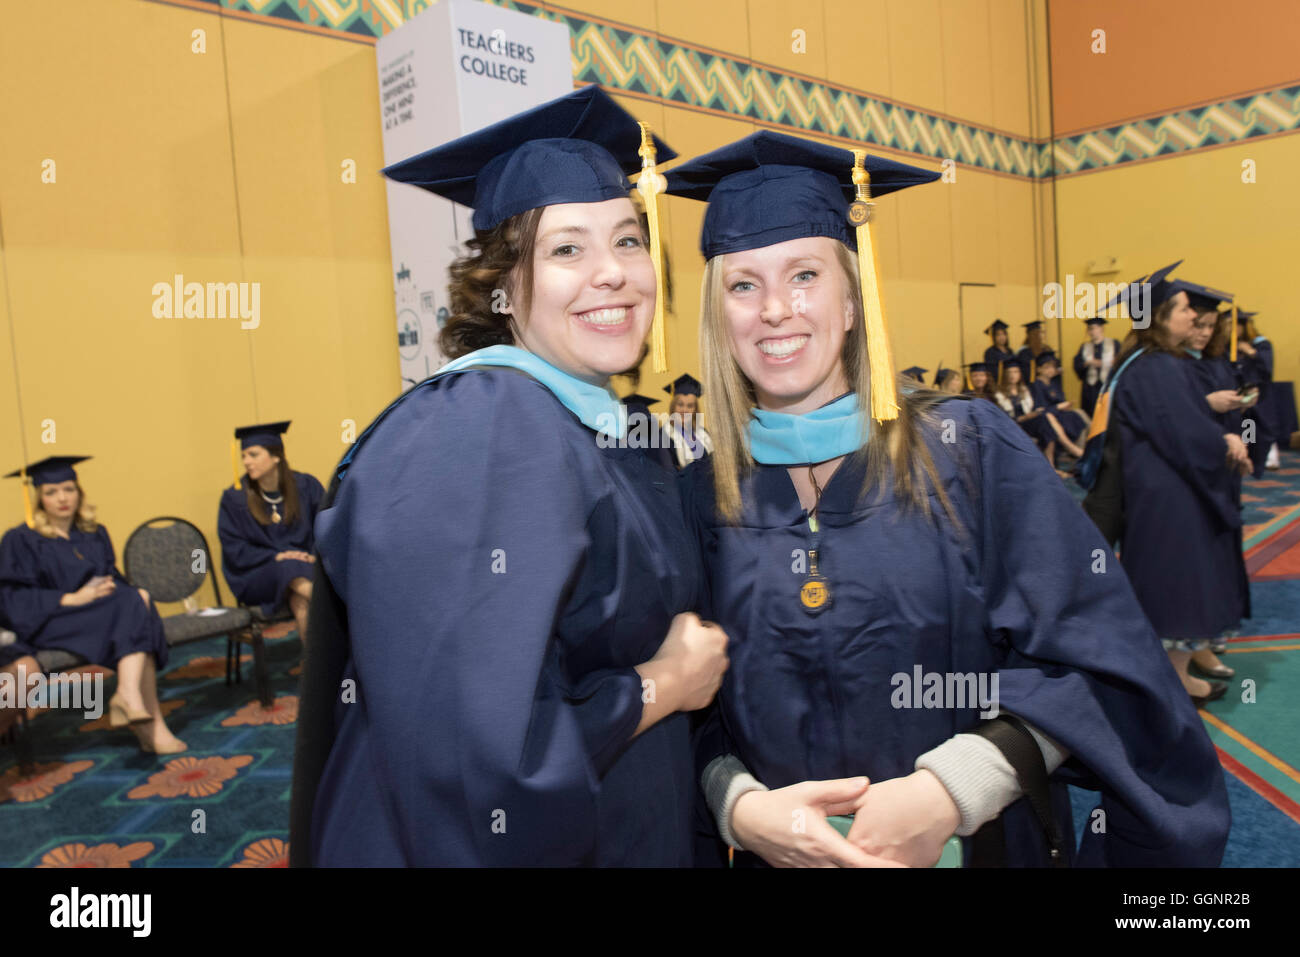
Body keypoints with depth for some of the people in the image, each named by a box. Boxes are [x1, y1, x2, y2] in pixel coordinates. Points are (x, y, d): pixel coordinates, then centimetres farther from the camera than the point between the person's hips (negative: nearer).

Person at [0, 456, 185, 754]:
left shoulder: (95, 534, 17)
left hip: (100, 617, 5)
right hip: (46, 624, -5)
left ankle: (129, 695, -44)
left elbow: (112, 579, 16)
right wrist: (72, 599, -21)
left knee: (137, 600, -29)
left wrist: (134, 593, -9)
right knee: (133, 607, -30)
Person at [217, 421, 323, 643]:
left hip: (305, 566, 1)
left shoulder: (306, 485, 2)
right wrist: (275, 556, -15)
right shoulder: (234, 498, -1)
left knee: (300, 602, -33)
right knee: (289, 569, -36)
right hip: (256, 577, -1)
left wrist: (315, 555, -14)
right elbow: (235, 551, -1)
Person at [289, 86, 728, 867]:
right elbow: (480, 757, -33)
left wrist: (690, 662, -3)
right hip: (502, 842, -8)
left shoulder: (600, 435, 1)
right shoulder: (475, 435, -25)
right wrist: (664, 684, -18)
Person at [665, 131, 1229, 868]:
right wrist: (742, 808, -21)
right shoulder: (700, 496, -6)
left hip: (978, 844, 0)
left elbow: (1091, 659, -11)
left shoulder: (972, 451, -9)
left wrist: (946, 793, -20)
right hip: (776, 853, 1)